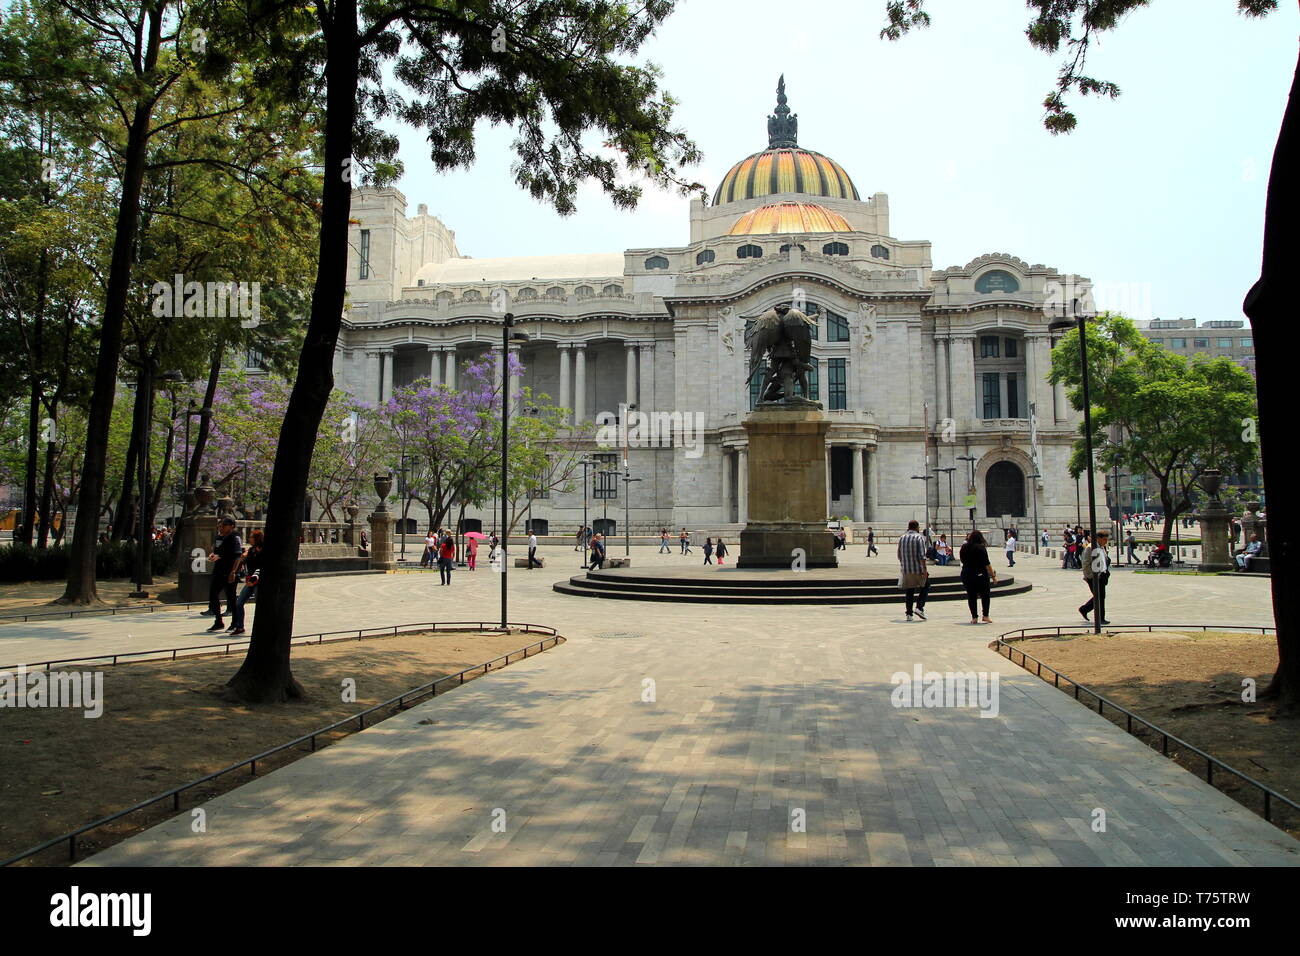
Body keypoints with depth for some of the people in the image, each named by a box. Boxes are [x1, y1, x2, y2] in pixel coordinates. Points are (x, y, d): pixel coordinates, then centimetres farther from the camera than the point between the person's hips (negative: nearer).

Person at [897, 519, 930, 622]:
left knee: (909, 592, 8)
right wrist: (924, 569, -16)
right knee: (925, 587, 14)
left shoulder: (901, 538, 9)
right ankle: (919, 607, -1)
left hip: (906, 570, 4)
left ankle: (909, 614, 6)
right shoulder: (919, 537, -7)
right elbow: (922, 555, -15)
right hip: (918, 569, -4)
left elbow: (899, 555, 15)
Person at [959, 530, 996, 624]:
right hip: (980, 575, -4)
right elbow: (987, 563, -11)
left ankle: (974, 617, 7)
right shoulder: (981, 548, -10)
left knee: (971, 596, 8)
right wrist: (993, 575, -6)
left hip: (966, 575, 4)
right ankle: (985, 616, 6)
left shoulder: (964, 547, 2)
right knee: (985, 595, 10)